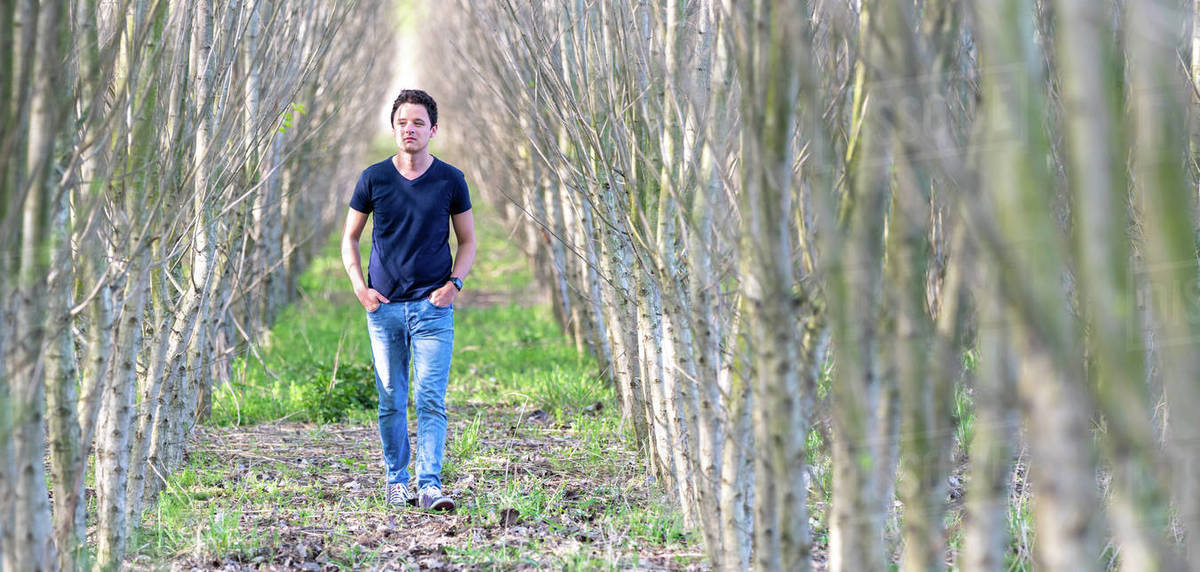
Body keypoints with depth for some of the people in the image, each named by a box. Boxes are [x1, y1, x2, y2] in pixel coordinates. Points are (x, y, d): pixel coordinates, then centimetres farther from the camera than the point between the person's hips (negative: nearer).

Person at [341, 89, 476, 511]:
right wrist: (359, 286, -1)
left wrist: (453, 283, -5)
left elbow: (467, 242, 11)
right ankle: (396, 480, 19)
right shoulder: (374, 178, 3)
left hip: (433, 306, -1)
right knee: (391, 401, 7)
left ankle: (430, 485, -12)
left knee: (431, 400, -9)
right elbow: (350, 238, 12)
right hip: (384, 305, 1)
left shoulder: (450, 180, 3)